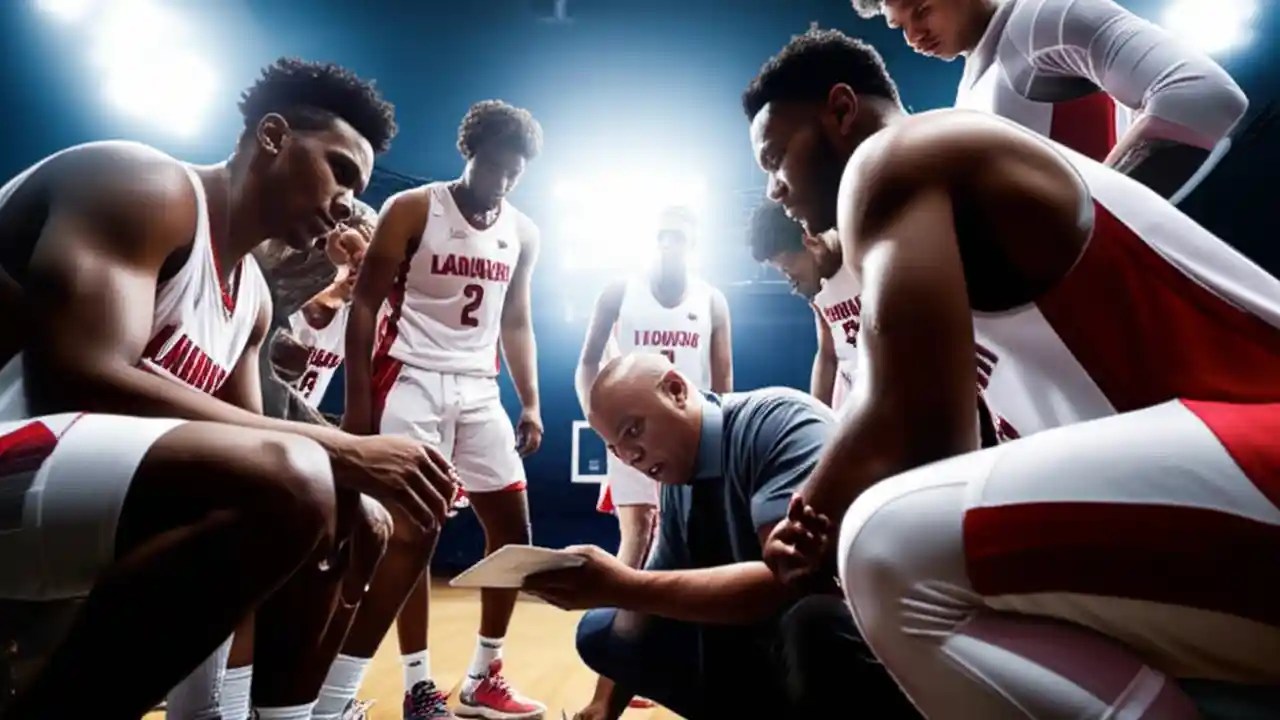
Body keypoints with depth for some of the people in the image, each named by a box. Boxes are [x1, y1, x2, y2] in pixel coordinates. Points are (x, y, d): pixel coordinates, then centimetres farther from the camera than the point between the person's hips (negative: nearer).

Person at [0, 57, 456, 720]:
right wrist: (341, 453, -24)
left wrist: (345, 493, -5)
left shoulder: (252, 296, 16)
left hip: (76, 500, 10)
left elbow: (247, 435, 16)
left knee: (340, 521, 15)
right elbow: (86, 382, -24)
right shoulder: (145, 185, -10)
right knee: (289, 483, -33)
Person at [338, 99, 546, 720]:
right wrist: (358, 400, -12)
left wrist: (530, 404, 8)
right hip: (411, 383, -5)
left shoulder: (523, 233, 10)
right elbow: (364, 306, -6)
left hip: (479, 390, 6)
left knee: (513, 526, 5)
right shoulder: (411, 210, -4)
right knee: (411, 535, -8)